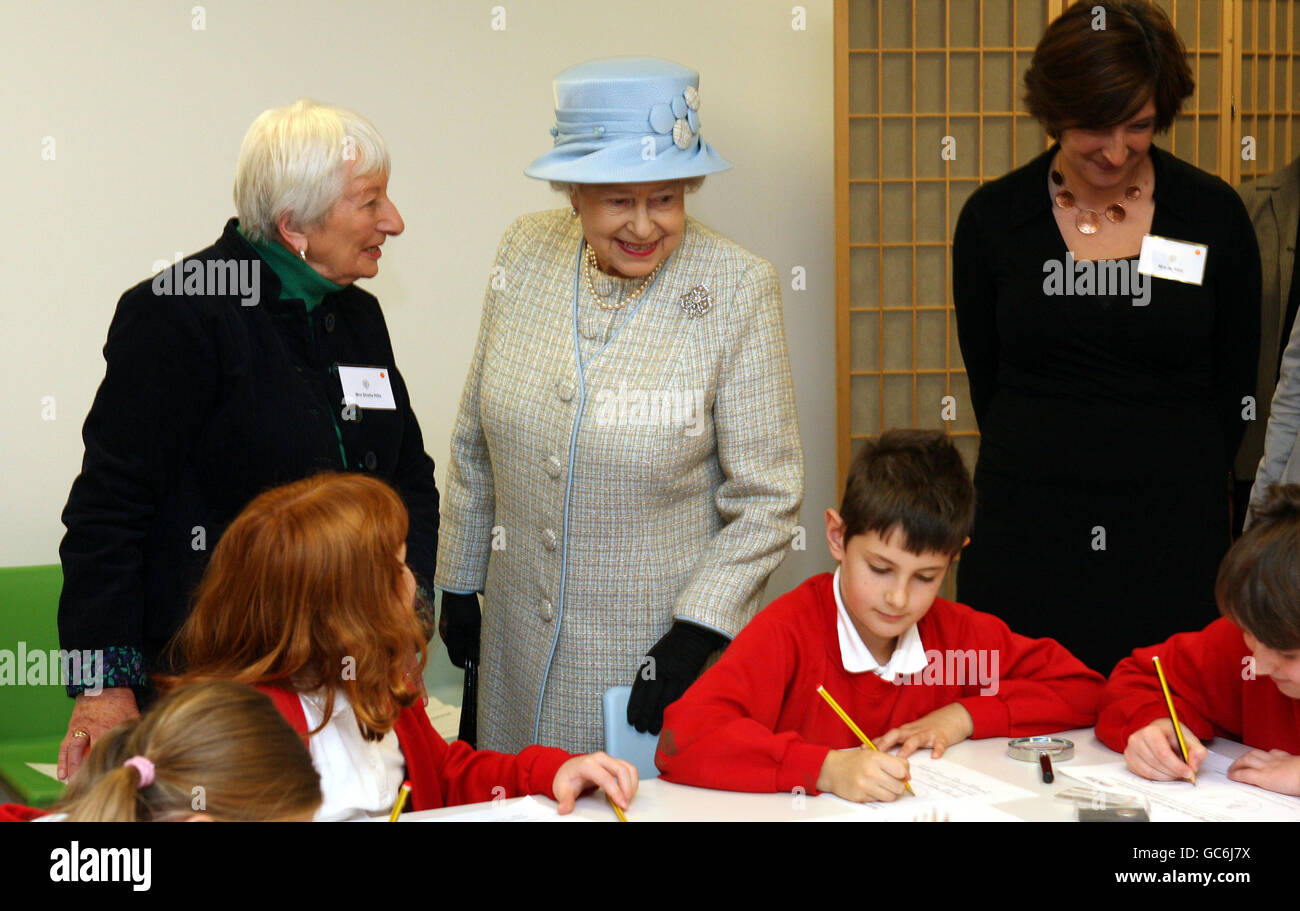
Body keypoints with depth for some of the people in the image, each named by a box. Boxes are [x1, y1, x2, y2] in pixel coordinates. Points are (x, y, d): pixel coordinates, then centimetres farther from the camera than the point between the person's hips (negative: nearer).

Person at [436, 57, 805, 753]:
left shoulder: (736, 289, -13)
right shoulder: (525, 254, -2)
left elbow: (765, 496, -10)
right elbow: (475, 446, 10)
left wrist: (695, 634, -18)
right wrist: (459, 582, 13)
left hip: (665, 645, -4)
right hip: (523, 638, 4)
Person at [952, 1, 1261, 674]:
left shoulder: (1213, 215, 2)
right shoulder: (992, 219, 3)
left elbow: (1236, 385, 9)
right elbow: (986, 379, 10)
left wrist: (1179, 489, 8)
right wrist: (1047, 476, 7)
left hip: (1172, 530, 0)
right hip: (1026, 532, 1)